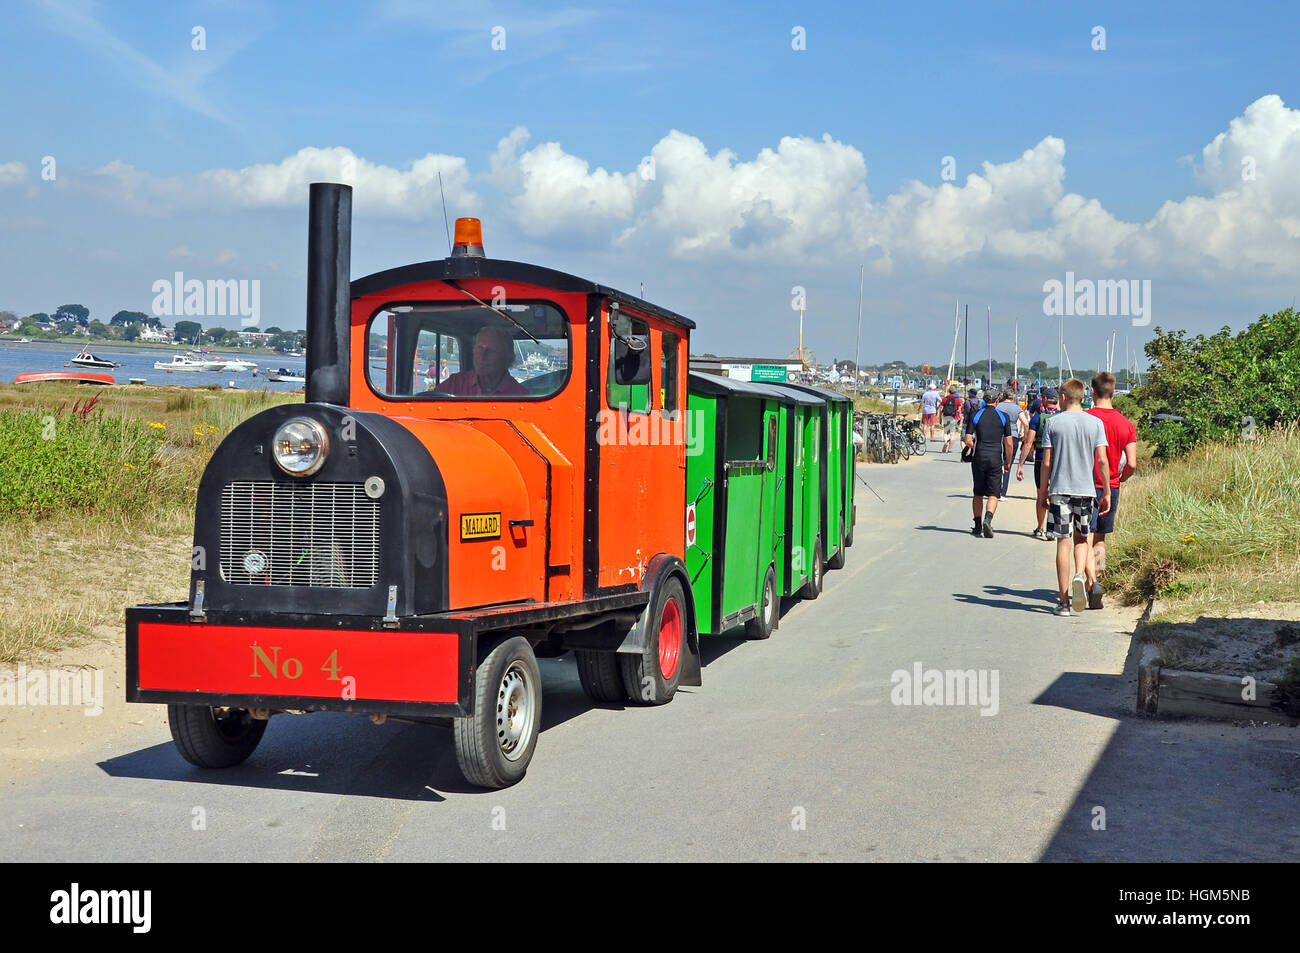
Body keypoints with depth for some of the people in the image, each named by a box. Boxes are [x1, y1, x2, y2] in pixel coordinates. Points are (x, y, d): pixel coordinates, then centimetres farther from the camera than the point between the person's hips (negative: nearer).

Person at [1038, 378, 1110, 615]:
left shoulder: (1054, 423, -2)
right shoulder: (1095, 423, 2)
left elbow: (1047, 462, -2)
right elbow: (1102, 460, -1)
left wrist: (1043, 489, 10)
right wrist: (1107, 493, 6)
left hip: (1060, 489, -2)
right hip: (1086, 489, 2)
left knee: (1063, 542, 1)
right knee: (1081, 538, 19)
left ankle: (1064, 602, 2)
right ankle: (1079, 575, -9)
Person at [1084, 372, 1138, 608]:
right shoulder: (1126, 424, 1)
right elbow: (1132, 464, -2)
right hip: (1112, 488, 4)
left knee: (1086, 539, -4)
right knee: (1100, 538, 16)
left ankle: (1092, 582, -24)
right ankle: (1093, 589, 20)